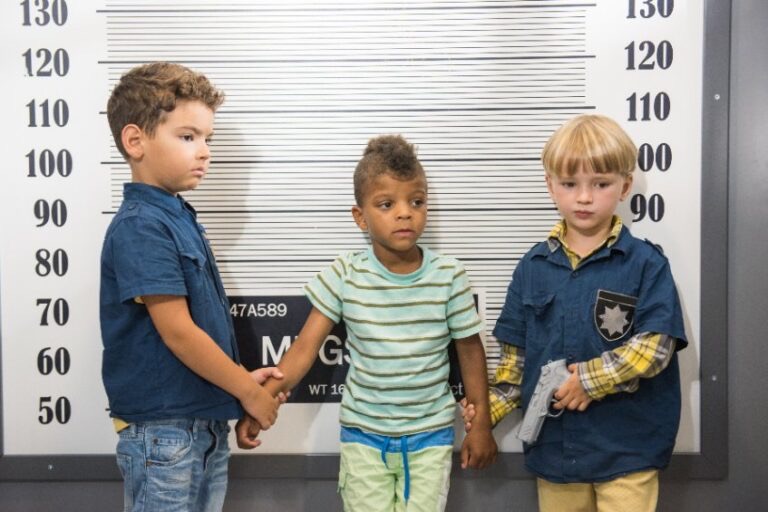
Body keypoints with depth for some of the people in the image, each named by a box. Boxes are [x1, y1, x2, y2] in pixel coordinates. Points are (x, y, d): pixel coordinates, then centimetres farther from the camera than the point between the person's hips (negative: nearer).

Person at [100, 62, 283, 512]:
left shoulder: (179, 218, 9)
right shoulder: (140, 227, -18)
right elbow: (177, 332, -20)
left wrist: (241, 376, 7)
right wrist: (248, 391, -11)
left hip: (206, 422, 9)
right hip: (162, 429, -9)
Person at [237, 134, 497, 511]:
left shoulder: (449, 276, -11)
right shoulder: (345, 276, -11)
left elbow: (470, 350, 0)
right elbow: (305, 347, -10)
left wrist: (481, 424, 4)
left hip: (430, 434, 0)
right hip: (363, 434, 0)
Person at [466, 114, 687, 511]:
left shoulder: (646, 264, -7)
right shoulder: (533, 267, 4)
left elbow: (656, 345, -14)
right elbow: (516, 351, 9)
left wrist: (592, 379, -19)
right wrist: (492, 405, 1)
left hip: (626, 447, -3)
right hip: (553, 445, 4)